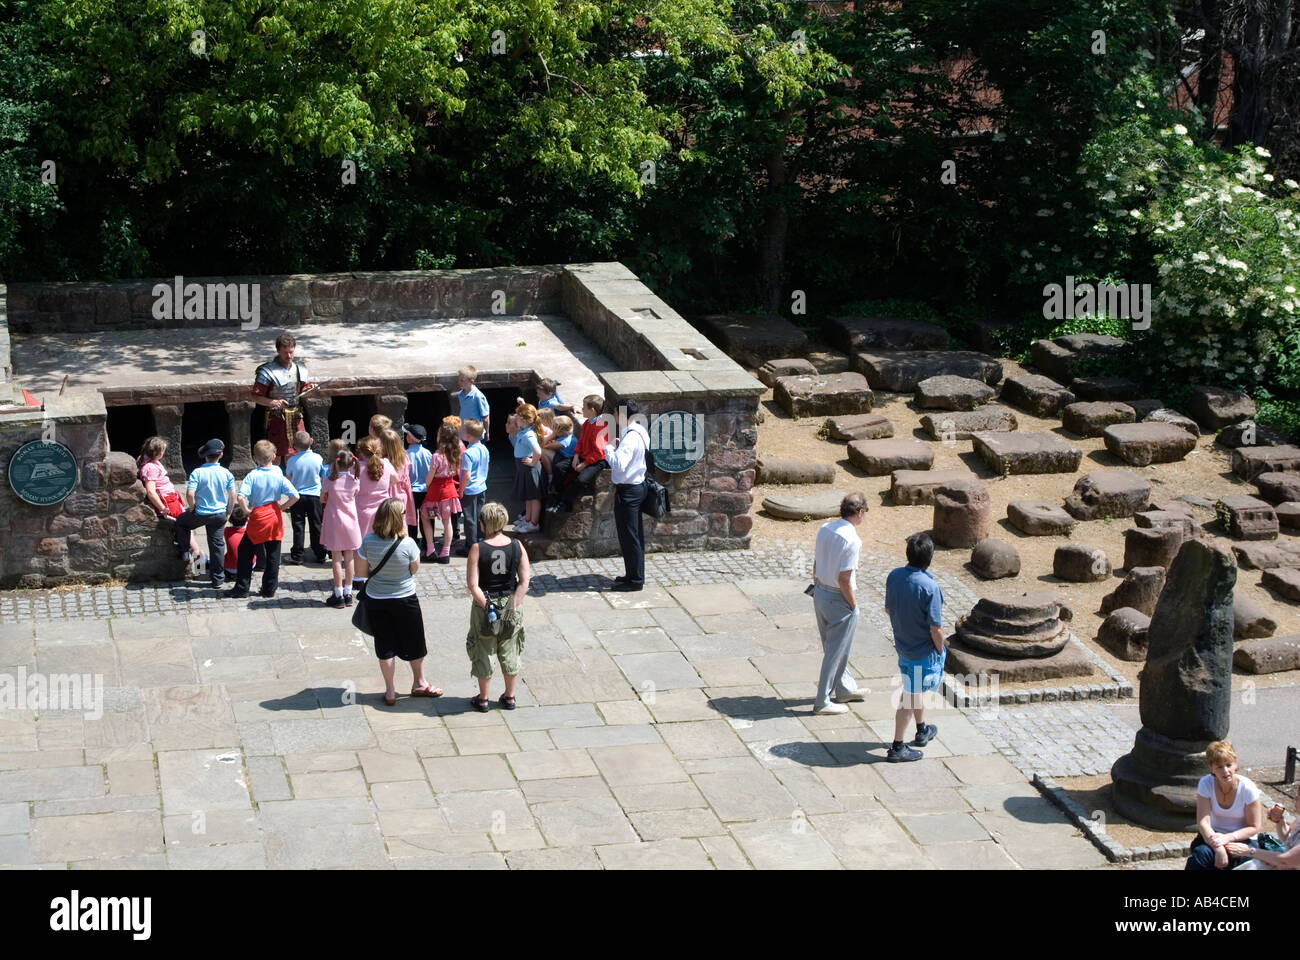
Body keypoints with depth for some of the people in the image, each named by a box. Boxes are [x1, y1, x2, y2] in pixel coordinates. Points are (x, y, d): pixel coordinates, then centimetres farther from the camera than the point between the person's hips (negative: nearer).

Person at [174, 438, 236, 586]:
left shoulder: (197, 473, -15)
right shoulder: (226, 473, -6)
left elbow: (190, 494, -21)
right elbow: (232, 496, -2)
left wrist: (192, 508, -2)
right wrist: (228, 513, 12)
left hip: (200, 514, -2)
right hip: (220, 514, 2)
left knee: (181, 521, 28)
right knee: (217, 544, 12)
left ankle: (185, 553, 31)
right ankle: (218, 578, 16)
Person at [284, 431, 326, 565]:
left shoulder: (292, 461, -12)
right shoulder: (318, 458, -9)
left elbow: (288, 478, 0)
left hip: (298, 495, -1)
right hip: (315, 495, 1)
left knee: (298, 526, 5)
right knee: (316, 526, 9)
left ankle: (297, 556, 5)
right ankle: (320, 555, 14)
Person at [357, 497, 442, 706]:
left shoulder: (368, 541, -15)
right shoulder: (407, 544, -22)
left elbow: (362, 571, -5)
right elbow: (414, 569, -5)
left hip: (376, 600, 2)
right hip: (405, 599, -2)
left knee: (385, 646, 13)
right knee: (414, 643, 18)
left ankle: (390, 691, 21)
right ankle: (419, 683, 35)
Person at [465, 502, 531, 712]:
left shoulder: (478, 548, -15)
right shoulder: (517, 546, -8)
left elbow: (473, 585, -18)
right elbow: (524, 581, -9)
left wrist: (486, 606, -13)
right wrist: (514, 606, -7)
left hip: (485, 603, -2)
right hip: (510, 603, 2)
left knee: (483, 651, 13)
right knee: (510, 651, 17)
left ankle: (483, 699, 22)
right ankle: (509, 697, 28)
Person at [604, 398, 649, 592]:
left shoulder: (630, 438, -24)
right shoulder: (639, 432, 8)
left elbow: (619, 464, -33)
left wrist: (609, 447, -20)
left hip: (627, 491, -10)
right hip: (637, 486, 10)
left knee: (629, 536, 0)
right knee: (635, 535, 17)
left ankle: (635, 579, 7)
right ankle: (635, 575, 27)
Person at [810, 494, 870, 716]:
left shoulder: (825, 529, 1)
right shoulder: (852, 539, -23)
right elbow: (844, 578, -24)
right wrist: (853, 605, -11)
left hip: (820, 595, 8)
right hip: (839, 600, -8)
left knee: (833, 648, 22)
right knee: (836, 652, 4)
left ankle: (845, 689, 39)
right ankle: (822, 702, 11)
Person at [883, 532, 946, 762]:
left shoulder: (894, 576, -9)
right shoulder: (929, 587, -28)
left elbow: (888, 609, 5)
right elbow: (935, 628, -23)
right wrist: (941, 650, -6)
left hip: (903, 644, 7)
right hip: (924, 651, -7)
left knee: (917, 689, 27)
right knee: (911, 696, 6)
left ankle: (922, 731, 46)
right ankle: (897, 747, 13)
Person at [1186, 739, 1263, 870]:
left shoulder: (1248, 788, -14)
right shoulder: (1206, 784, -10)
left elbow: (1254, 827, -6)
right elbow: (1203, 821, -16)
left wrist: (1229, 837, -24)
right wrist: (1218, 848, -33)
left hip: (1243, 838, -1)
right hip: (1215, 835, 2)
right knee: (1201, 853, -32)